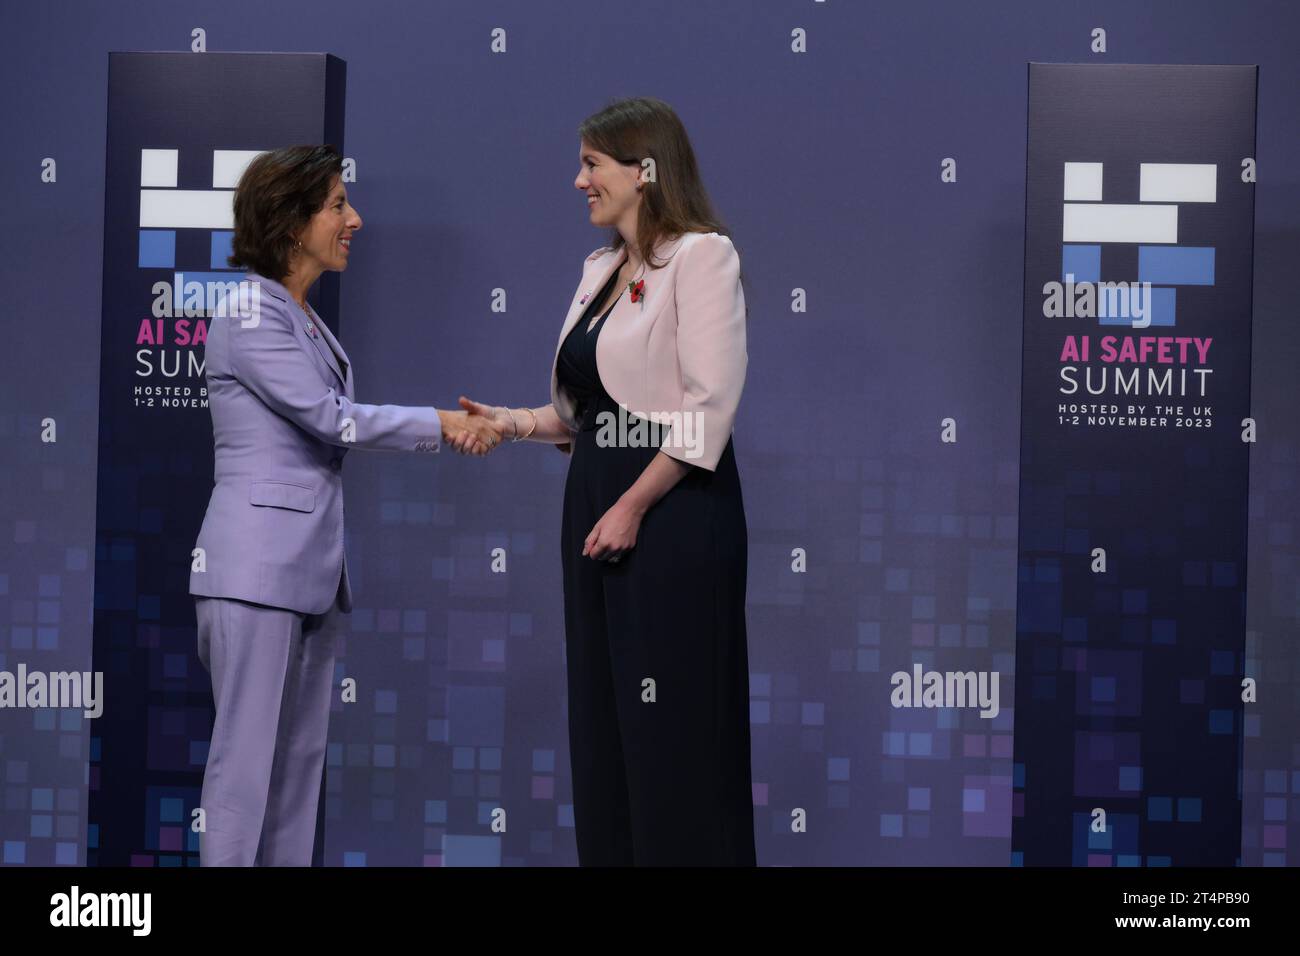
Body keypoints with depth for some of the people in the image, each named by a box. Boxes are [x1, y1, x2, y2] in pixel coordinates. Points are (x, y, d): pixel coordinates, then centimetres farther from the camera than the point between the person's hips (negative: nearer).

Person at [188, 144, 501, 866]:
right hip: (257, 567, -9)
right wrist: (441, 423, -6)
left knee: (302, 759, 8)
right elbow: (332, 419, -13)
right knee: (247, 757, -7)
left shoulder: (307, 322, 17)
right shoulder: (250, 317, -11)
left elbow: (340, 427, 13)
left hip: (313, 566, 9)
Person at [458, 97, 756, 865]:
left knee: (673, 728, -3)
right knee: (603, 722, 9)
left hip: (671, 510, -8)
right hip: (596, 501, 8)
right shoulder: (601, 269, 15)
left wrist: (633, 506, -18)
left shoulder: (701, 255, -8)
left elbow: (709, 405, -17)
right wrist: (514, 422, 2)